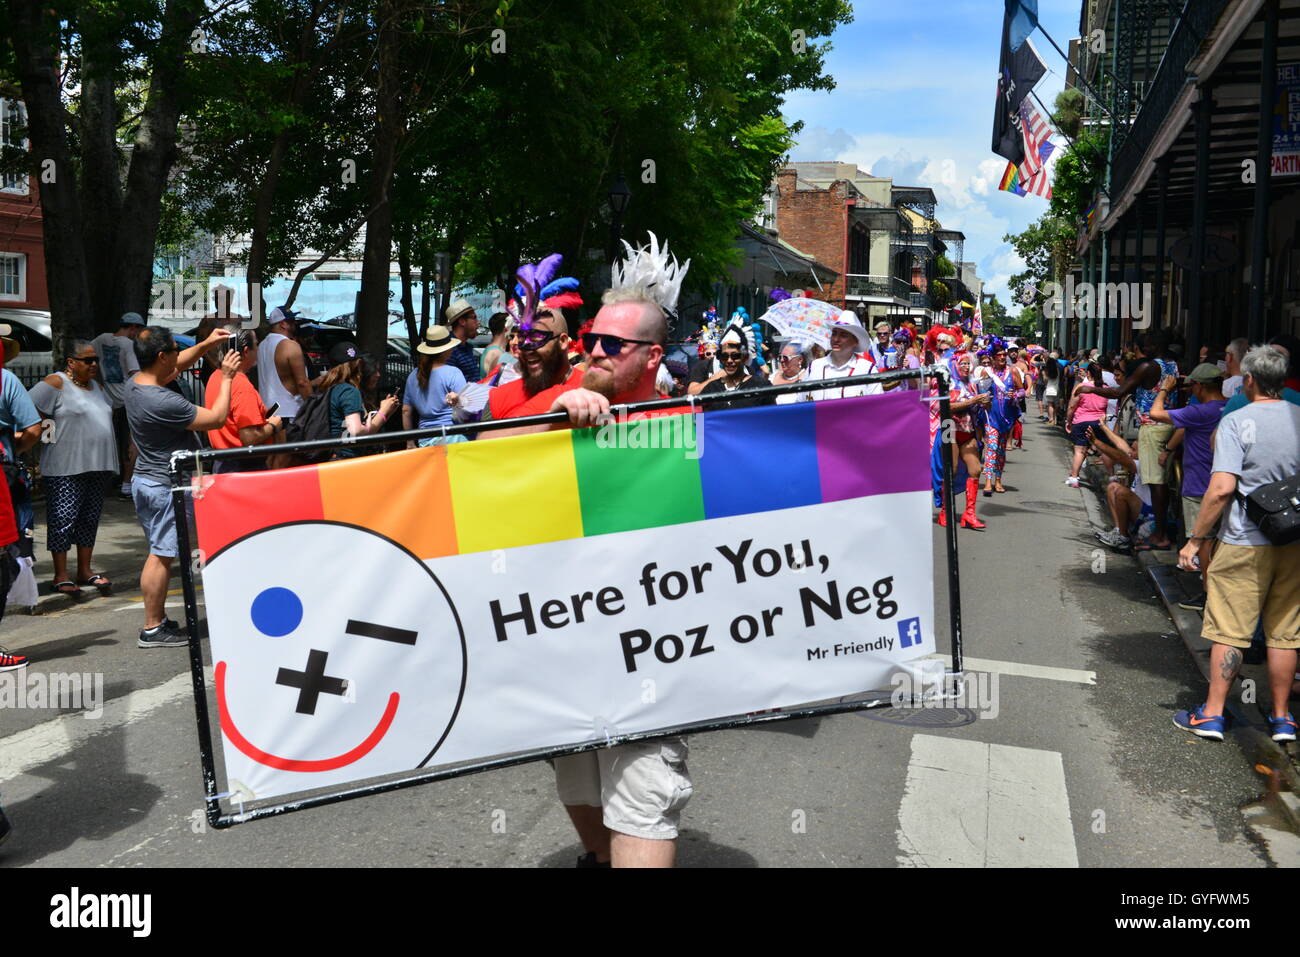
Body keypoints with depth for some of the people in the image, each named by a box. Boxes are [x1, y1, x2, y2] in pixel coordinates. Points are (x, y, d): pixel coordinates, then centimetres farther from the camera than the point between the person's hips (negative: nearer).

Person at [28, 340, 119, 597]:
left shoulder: (96, 386, 17)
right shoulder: (55, 383, -7)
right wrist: (44, 431, -13)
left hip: (98, 466, 7)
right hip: (66, 469, -7)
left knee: (90, 518, 11)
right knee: (63, 519, -3)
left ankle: (85, 571, 20)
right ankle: (61, 576, 3)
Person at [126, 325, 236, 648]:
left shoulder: (134, 382, 3)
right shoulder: (164, 402, -26)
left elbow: (176, 366, 22)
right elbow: (217, 418, -18)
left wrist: (204, 345, 16)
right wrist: (226, 378, -8)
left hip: (145, 479, 10)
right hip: (165, 485, -10)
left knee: (158, 553, 17)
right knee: (161, 556, -3)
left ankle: (158, 619, 25)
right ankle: (152, 630, 4)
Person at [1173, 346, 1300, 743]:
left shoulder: (1236, 421, -12)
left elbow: (1222, 488, -19)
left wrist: (1195, 539, -12)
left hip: (1245, 543, -4)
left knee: (1229, 631, 2)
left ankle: (1212, 715, 9)